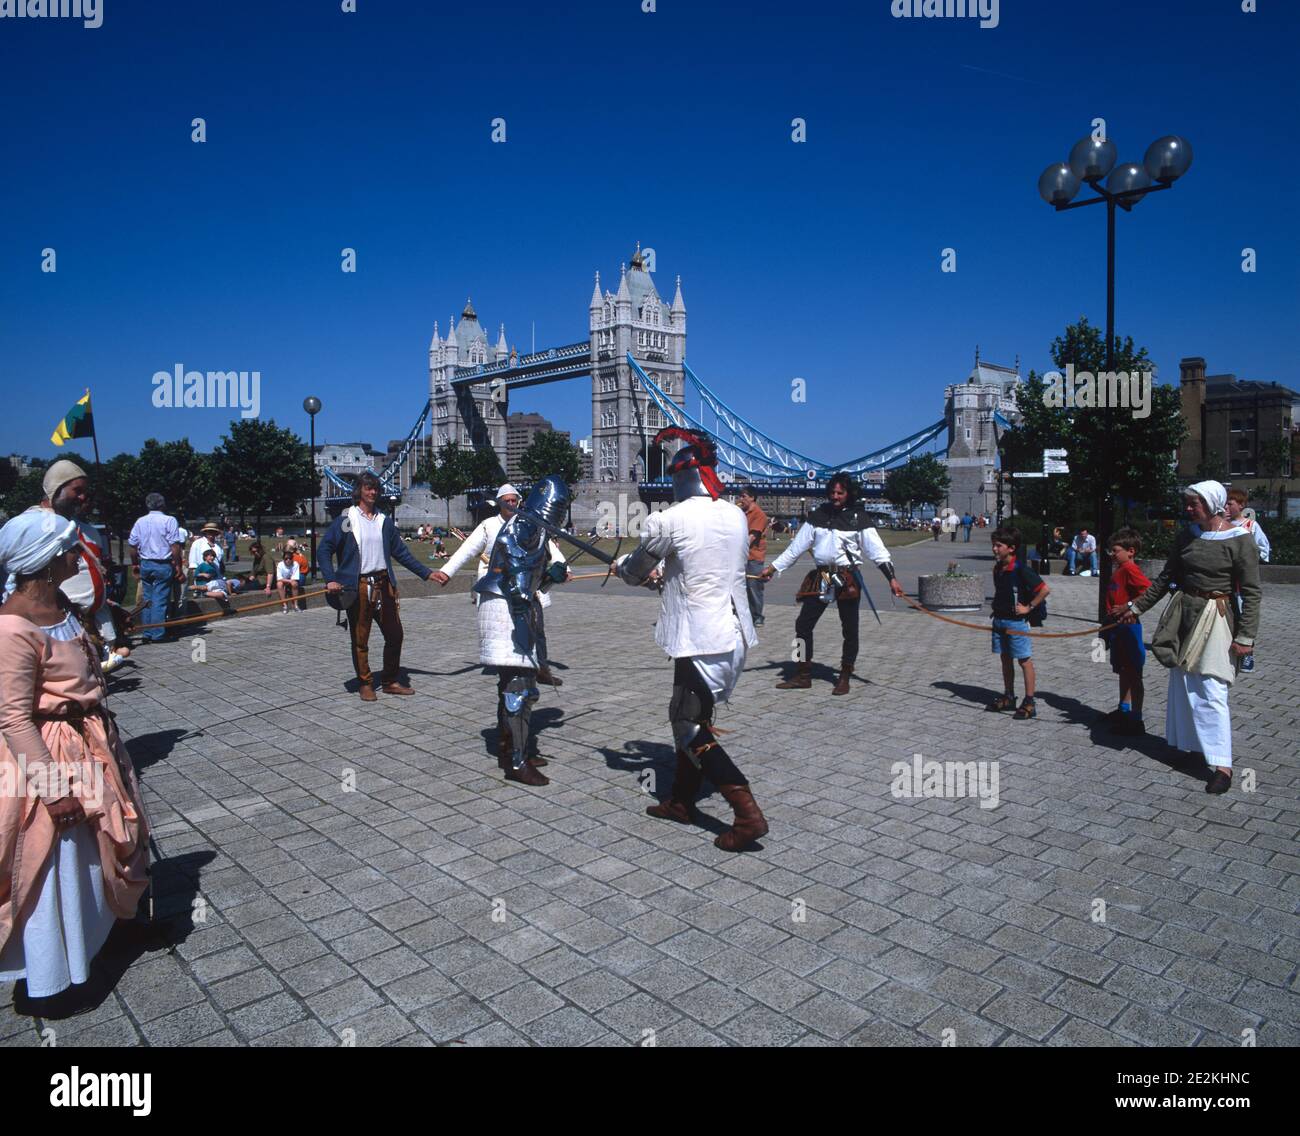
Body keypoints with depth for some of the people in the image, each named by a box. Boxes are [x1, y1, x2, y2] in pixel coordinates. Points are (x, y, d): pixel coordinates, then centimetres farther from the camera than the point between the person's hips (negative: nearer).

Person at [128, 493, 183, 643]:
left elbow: (133, 545, 10)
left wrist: (135, 564, 21)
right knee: (160, 600, -2)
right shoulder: (169, 521, -7)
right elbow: (175, 546, -13)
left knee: (147, 599, 13)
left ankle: (146, 633, 16)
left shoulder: (140, 521, 7)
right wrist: (178, 566, -9)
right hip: (163, 565, -5)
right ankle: (157, 634, -1)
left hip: (145, 564, 5)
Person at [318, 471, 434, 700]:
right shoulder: (345, 520, -1)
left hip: (384, 584, 4)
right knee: (360, 638, 3)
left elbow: (401, 552, 16)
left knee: (394, 634, 5)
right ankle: (365, 684, 17)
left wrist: (426, 574, 13)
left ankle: (391, 681, 19)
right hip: (358, 587, -4)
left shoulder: (384, 521, 12)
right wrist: (330, 579, -12)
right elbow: (324, 548, -1)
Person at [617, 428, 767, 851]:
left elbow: (634, 571, 4)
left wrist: (622, 566, 27)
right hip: (737, 635, 8)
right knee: (690, 717, 20)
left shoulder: (668, 521, -11)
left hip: (701, 640, -7)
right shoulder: (736, 516, 8)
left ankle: (747, 813, -4)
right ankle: (681, 800, 31)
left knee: (690, 727, 3)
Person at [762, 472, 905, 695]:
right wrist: (773, 568, 6)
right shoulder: (818, 516, 6)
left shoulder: (858, 518, -2)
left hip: (847, 578, -3)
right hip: (820, 578, 3)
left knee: (850, 629, 5)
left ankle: (845, 678, 20)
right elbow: (796, 546, 9)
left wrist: (891, 577, -17)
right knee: (803, 624, 2)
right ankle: (803, 675, 15)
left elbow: (876, 550, -6)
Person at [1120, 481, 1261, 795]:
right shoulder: (1188, 537, 7)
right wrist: (1137, 607, 18)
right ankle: (1187, 744, 28)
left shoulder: (1240, 540, -11)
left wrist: (1245, 636, -14)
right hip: (1183, 616, 6)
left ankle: (1221, 764, -3)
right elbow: (1165, 578, 16)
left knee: (1211, 692, -8)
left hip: (1216, 621, -6)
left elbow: (1252, 592, -11)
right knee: (1182, 686, 13)